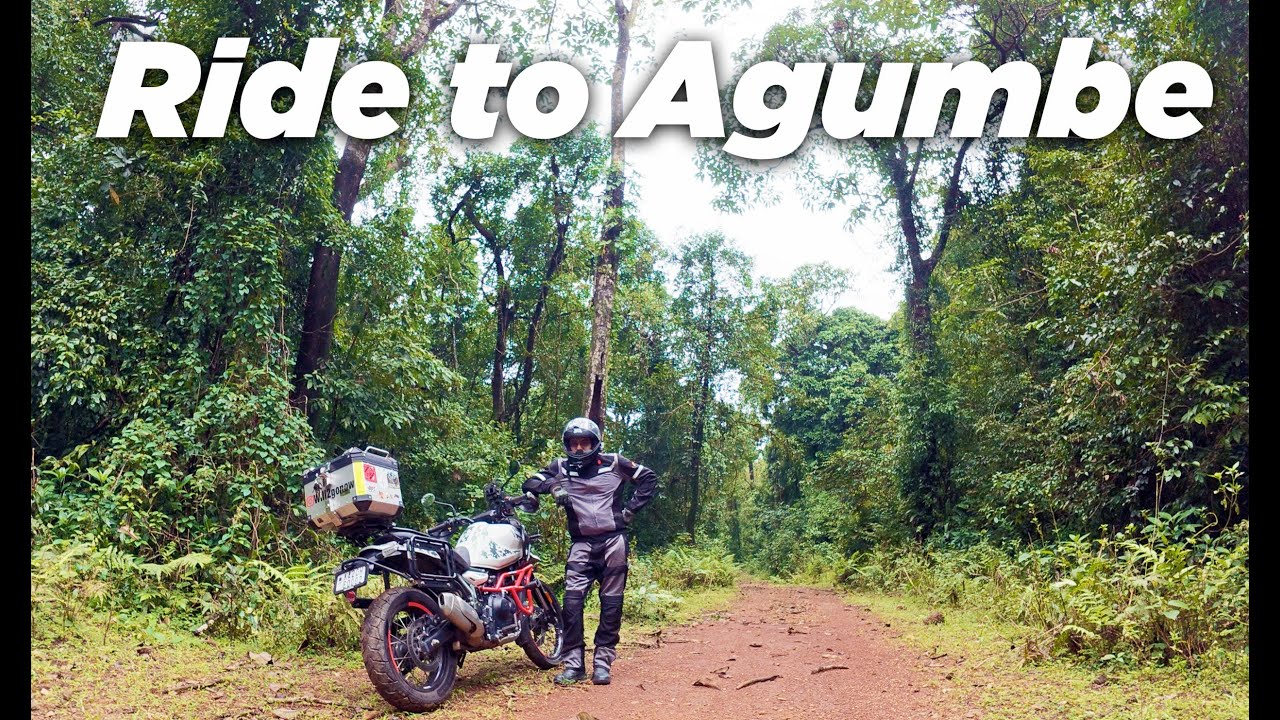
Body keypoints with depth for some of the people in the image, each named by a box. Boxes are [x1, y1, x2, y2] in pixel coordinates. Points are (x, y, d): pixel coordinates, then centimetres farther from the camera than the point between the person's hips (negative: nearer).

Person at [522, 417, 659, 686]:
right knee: (572, 600, -11)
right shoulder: (560, 468, 9)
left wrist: (632, 508, 2)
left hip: (613, 540, -1)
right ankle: (573, 664, -4)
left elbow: (648, 478, 10)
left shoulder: (613, 463, 4)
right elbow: (530, 483, 5)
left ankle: (602, 662, 9)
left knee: (611, 604, 1)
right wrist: (551, 487, -14)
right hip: (582, 543, 1)